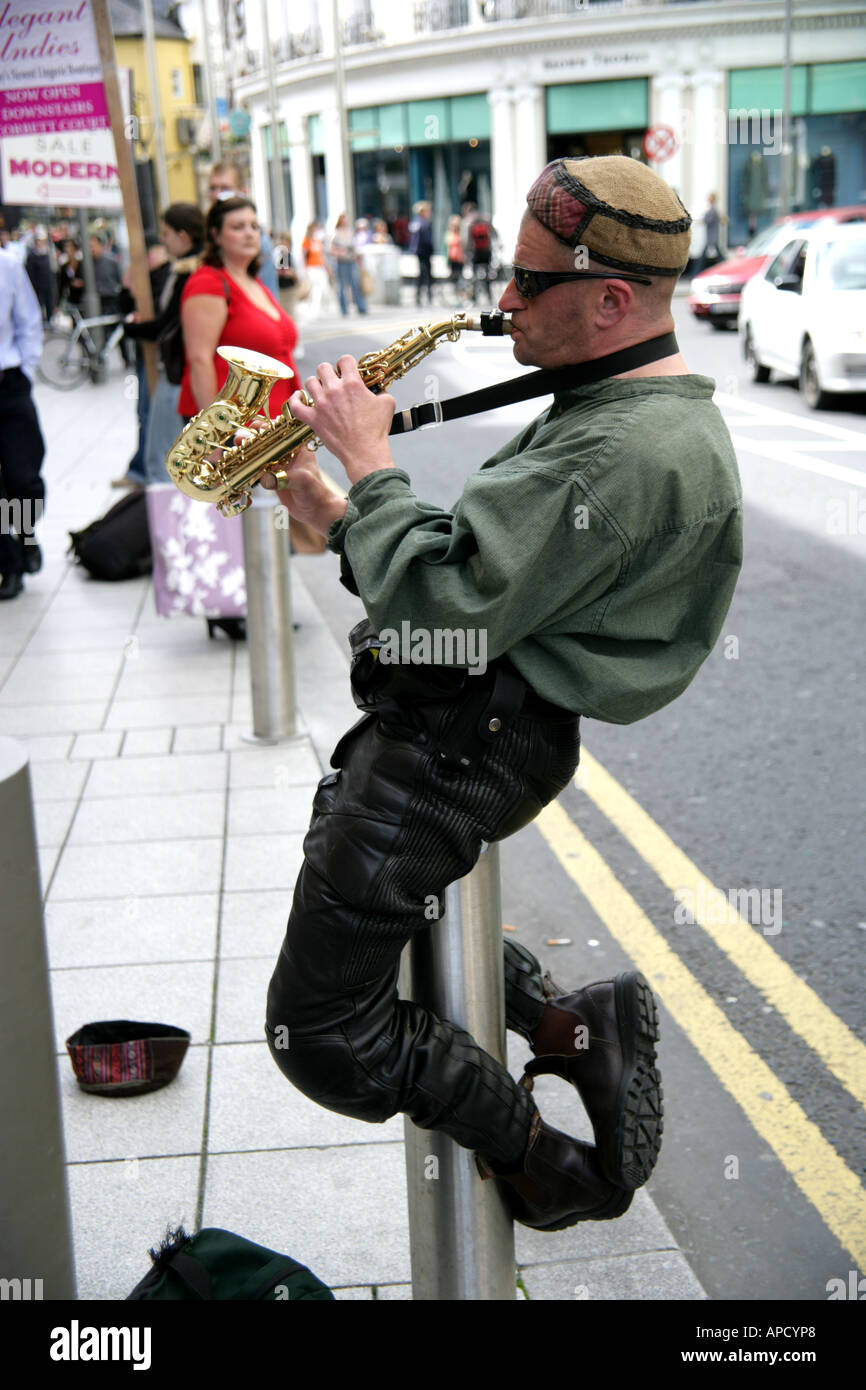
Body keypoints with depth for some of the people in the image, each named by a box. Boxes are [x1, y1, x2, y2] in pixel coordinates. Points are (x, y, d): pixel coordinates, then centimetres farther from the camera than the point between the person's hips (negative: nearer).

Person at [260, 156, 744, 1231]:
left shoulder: (632, 454, -24)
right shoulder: (622, 412, 13)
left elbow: (443, 602, -27)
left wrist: (368, 462, -13)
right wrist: (336, 516, 6)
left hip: (464, 742, -11)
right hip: (454, 717, 11)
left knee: (320, 1032, -3)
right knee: (351, 889, 29)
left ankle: (548, 1169, 14)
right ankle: (570, 1024, 24)